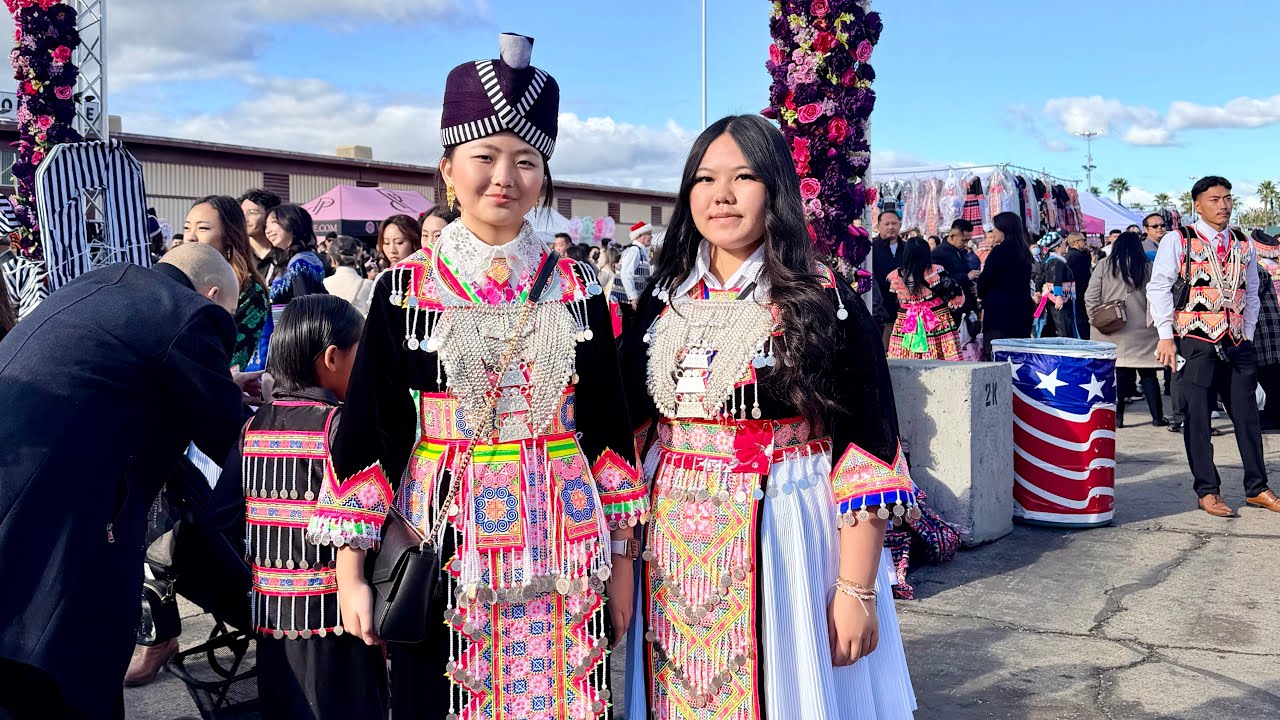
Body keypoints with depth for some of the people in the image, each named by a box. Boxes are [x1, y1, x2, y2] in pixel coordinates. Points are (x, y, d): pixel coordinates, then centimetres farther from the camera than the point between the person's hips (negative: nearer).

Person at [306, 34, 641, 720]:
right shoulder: (404, 291, -1)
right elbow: (367, 432, -1)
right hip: (444, 555, -1)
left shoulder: (575, 288, 2)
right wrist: (350, 573, -4)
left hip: (559, 555, 1)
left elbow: (609, 426, 5)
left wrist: (622, 562, 4)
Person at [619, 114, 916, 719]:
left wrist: (857, 590, -15)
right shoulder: (664, 302, 6)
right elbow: (634, 430, 11)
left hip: (783, 548, -4)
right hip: (675, 551, 4)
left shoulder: (826, 305, -8)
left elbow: (866, 453, -11)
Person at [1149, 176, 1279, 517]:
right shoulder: (1178, 242, -1)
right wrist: (1167, 336, -9)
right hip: (1196, 342, -4)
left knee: (1247, 414, 8)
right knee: (1197, 418, 0)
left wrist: (1248, 335, 11)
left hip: (1237, 343, 4)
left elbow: (1251, 292, 19)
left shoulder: (1243, 245, 13)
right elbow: (1158, 288, -4)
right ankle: (1207, 492, 9)